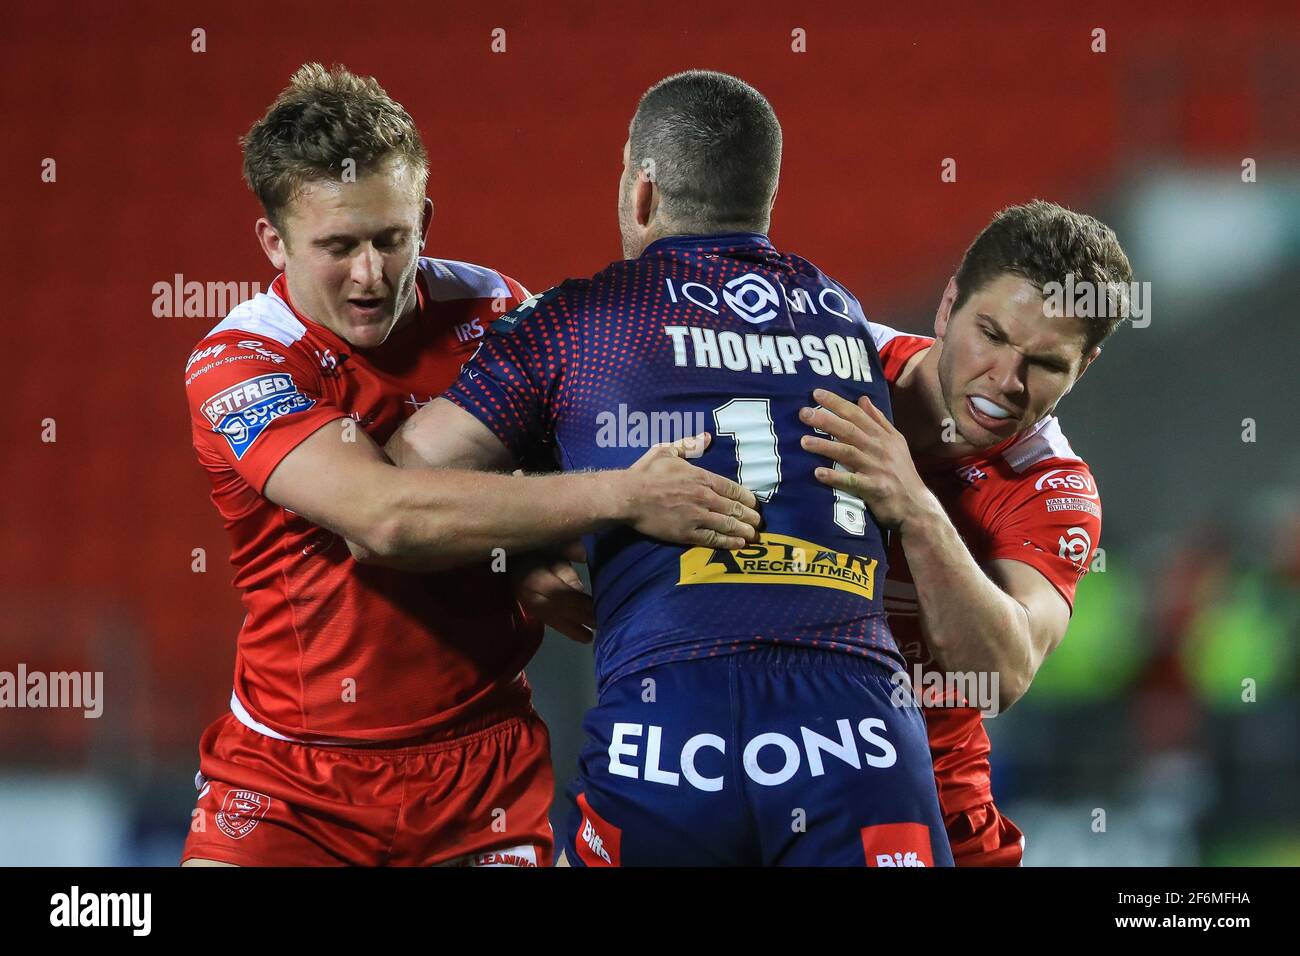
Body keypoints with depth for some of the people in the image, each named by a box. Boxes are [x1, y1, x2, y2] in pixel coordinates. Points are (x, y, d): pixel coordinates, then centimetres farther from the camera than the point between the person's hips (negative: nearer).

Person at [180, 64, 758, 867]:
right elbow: (385, 515, -28)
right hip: (292, 771, -3)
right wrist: (617, 497, -34)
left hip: (484, 760, 3)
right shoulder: (234, 368, -13)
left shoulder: (487, 310, -1)